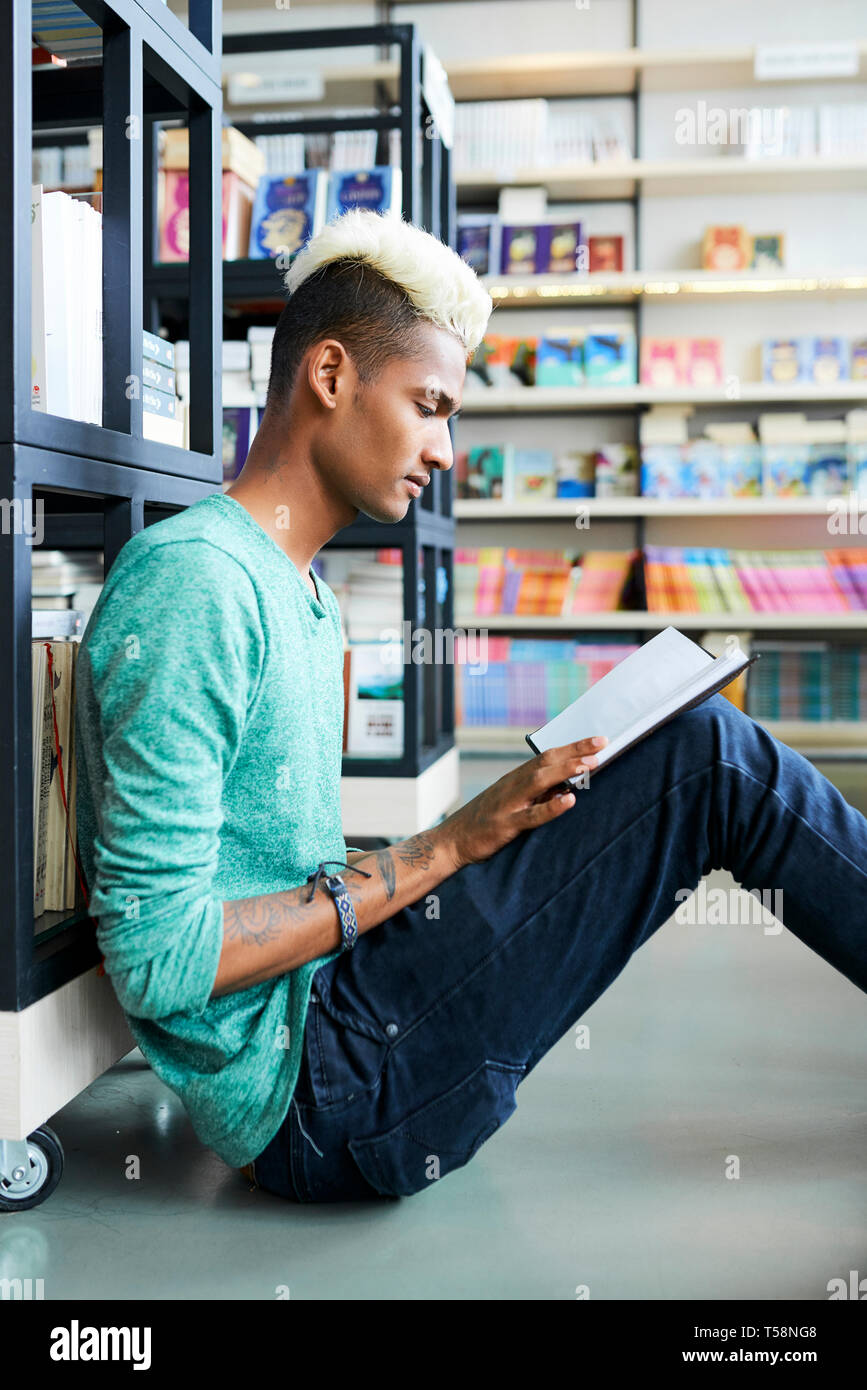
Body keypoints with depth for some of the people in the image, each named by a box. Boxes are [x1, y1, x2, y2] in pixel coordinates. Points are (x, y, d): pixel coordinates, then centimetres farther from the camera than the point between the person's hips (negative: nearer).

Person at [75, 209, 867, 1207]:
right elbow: (155, 957, -20)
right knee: (706, 755, -12)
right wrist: (444, 850, -17)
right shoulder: (190, 582, -16)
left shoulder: (305, 595, 15)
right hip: (307, 1096, -10)